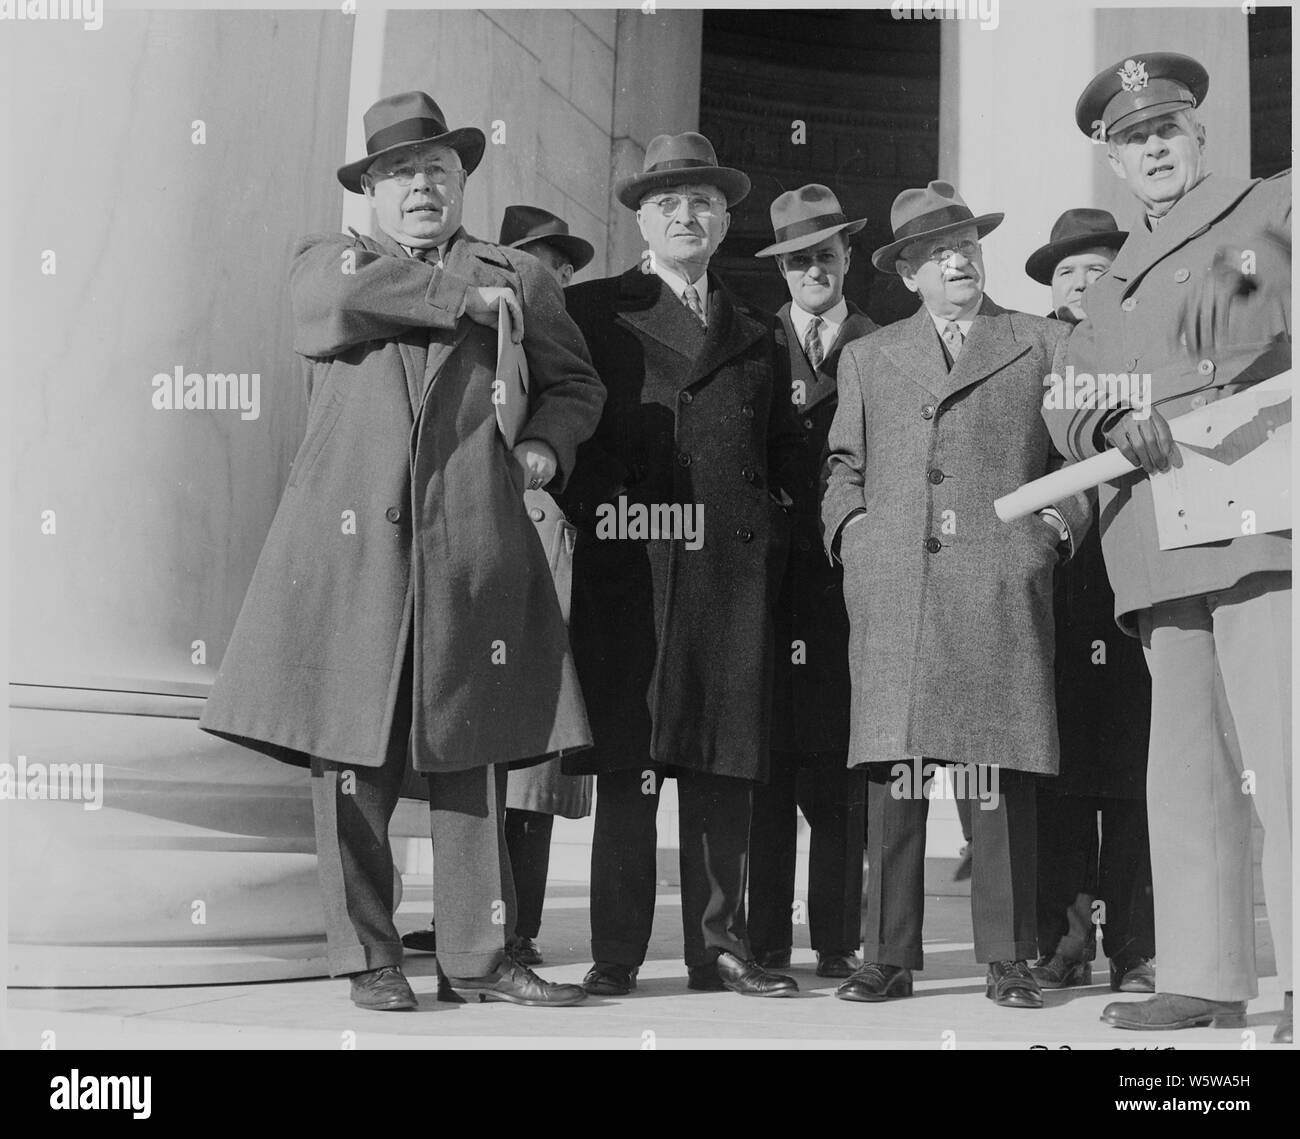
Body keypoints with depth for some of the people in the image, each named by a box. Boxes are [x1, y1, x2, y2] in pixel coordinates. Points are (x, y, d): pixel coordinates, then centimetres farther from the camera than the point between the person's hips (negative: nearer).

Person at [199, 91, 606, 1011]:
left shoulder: (520, 277, 19)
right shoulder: (327, 260, 16)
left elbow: (576, 383, 22)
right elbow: (344, 302, -8)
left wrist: (546, 445, 2)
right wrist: (466, 297, -3)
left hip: (473, 549, 1)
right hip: (350, 546, -1)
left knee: (473, 758, 2)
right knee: (350, 762, 0)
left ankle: (483, 954, 13)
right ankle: (368, 957, 12)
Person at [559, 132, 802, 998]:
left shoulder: (754, 334, 21)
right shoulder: (593, 310, 9)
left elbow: (782, 447, 22)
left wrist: (769, 516, 8)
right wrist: (588, 508, -8)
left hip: (732, 566, 4)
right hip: (627, 559, -3)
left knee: (724, 763, 4)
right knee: (627, 761, -4)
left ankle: (721, 944, 12)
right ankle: (616, 952, 4)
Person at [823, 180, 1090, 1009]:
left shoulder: (1044, 344, 17)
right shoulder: (868, 357, 22)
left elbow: (1078, 457, 16)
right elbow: (844, 465, 22)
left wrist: (1060, 520, 0)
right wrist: (849, 525, 5)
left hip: (1001, 586, -1)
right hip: (892, 588, 1)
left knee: (1002, 775, -4)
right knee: (892, 770, -3)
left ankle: (1008, 961, 4)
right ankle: (889, 958, 3)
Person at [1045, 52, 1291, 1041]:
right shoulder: (1118, 279, 27)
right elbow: (1064, 401, 16)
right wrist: (1116, 422, -7)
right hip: (1159, 546, 6)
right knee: (1189, 766, 5)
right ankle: (1204, 981, 9)